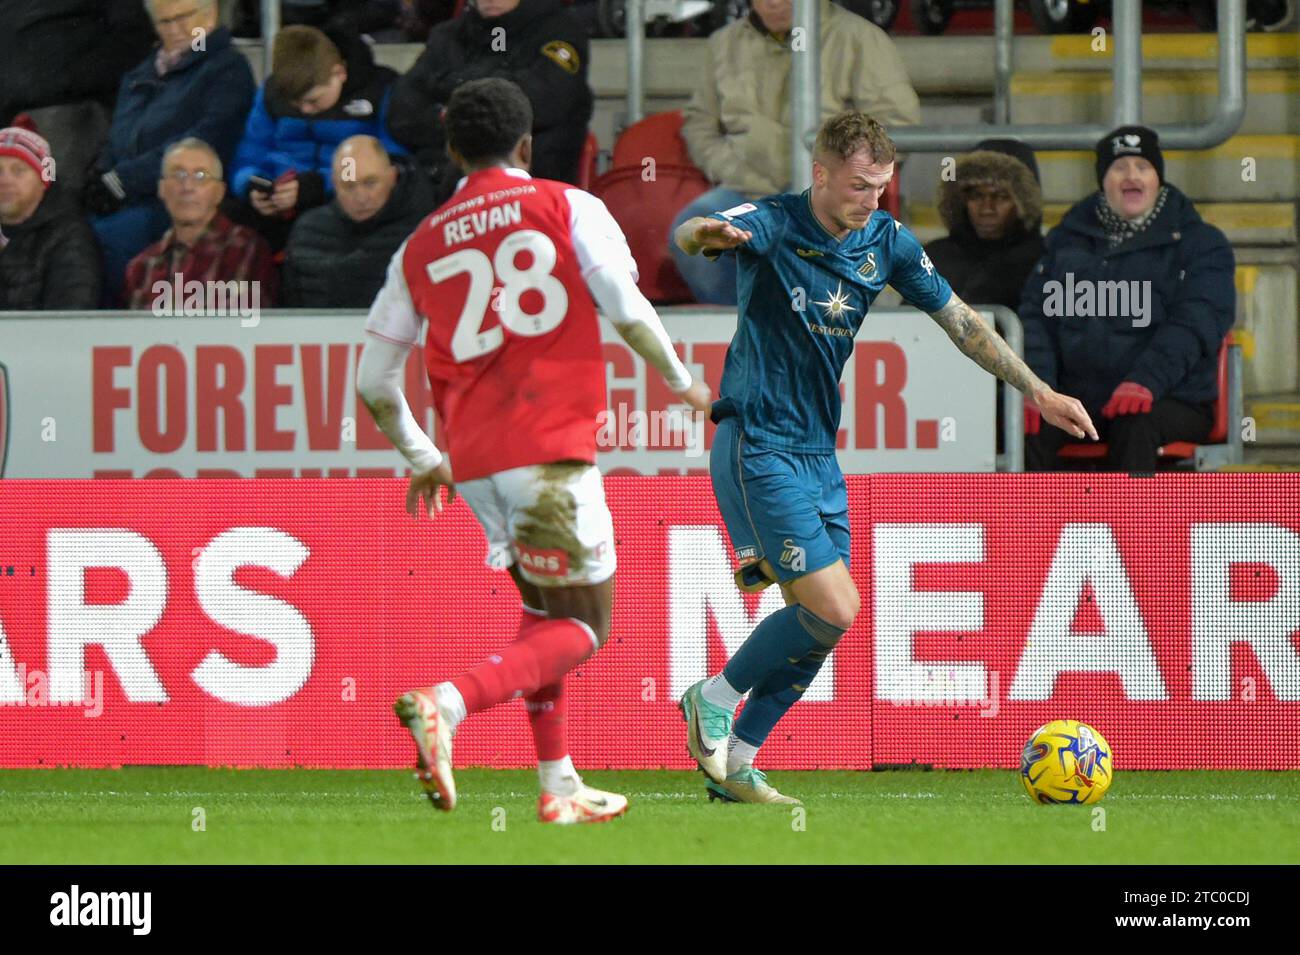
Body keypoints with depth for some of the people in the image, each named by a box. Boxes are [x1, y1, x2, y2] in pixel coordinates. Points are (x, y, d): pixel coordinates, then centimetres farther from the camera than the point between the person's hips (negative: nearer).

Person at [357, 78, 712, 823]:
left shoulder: (421, 248, 14)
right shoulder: (568, 208, 3)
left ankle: (559, 785, 18)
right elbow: (629, 312, -6)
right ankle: (448, 704, -24)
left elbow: (374, 381, 14)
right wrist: (682, 383, 12)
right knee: (583, 628, 1)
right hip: (551, 447, -5)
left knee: (545, 611, 24)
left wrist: (423, 461, 29)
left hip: (474, 461, 5)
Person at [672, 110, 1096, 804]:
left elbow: (959, 321, 13)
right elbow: (691, 237, -33)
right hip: (759, 447, -7)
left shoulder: (887, 241, 4)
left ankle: (734, 760, 16)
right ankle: (716, 697, 3)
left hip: (819, 453, 7)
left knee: (817, 624, 5)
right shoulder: (773, 225, -13)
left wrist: (1038, 391, 11)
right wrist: (707, 234, -59)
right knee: (835, 608, -16)